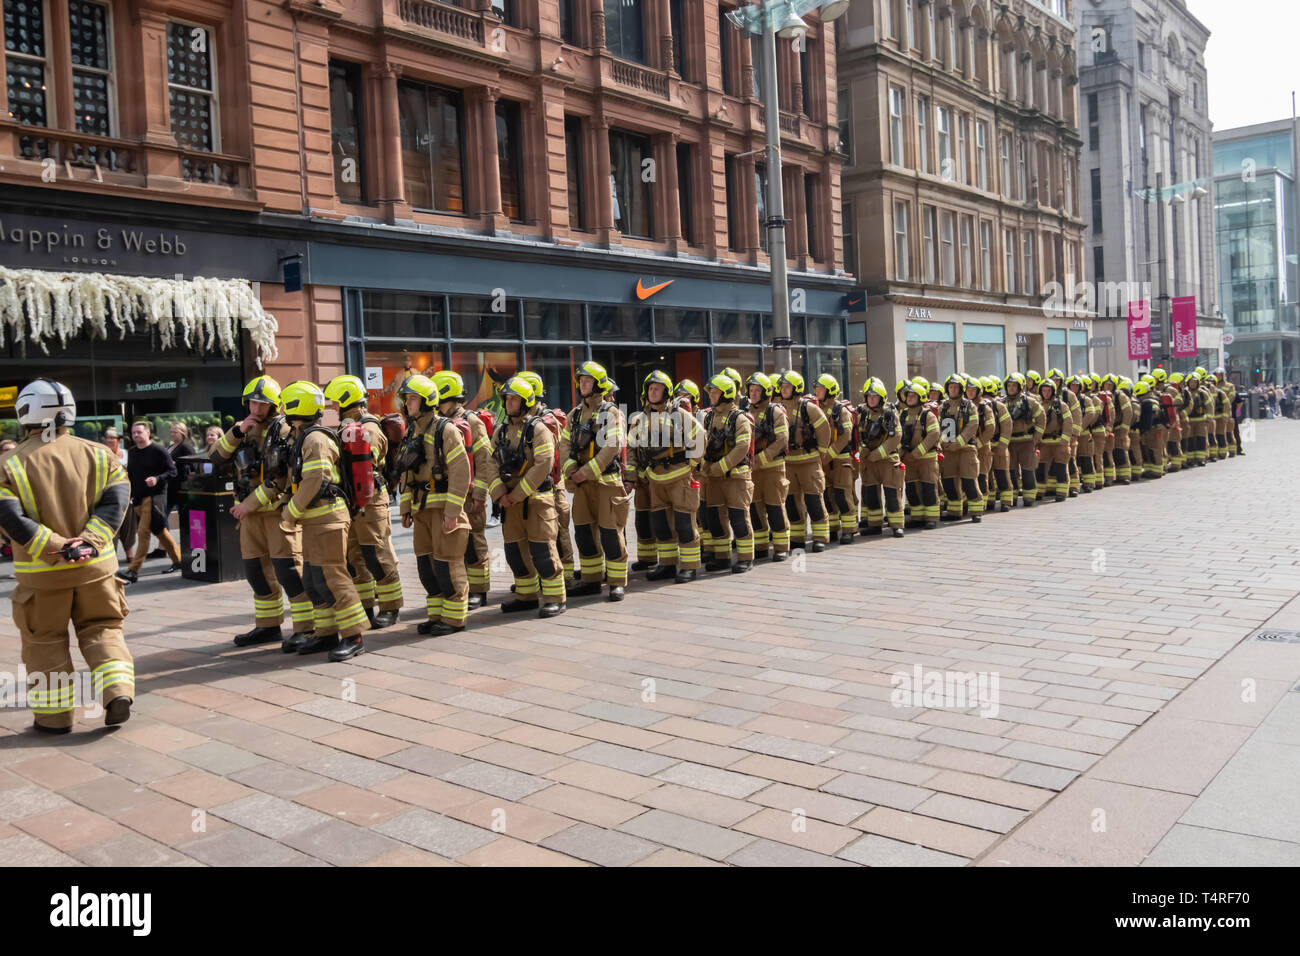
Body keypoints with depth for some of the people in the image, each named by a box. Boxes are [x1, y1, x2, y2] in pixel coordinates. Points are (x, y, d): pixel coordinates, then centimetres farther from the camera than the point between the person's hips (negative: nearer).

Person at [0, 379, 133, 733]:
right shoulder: (98, 455, 0)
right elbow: (116, 500, -7)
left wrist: (54, 546, -16)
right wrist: (90, 539, -14)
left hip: (40, 572, -2)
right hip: (96, 565, 2)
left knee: (45, 641, 12)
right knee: (102, 628, 16)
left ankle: (54, 715, 18)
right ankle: (118, 691, 0)